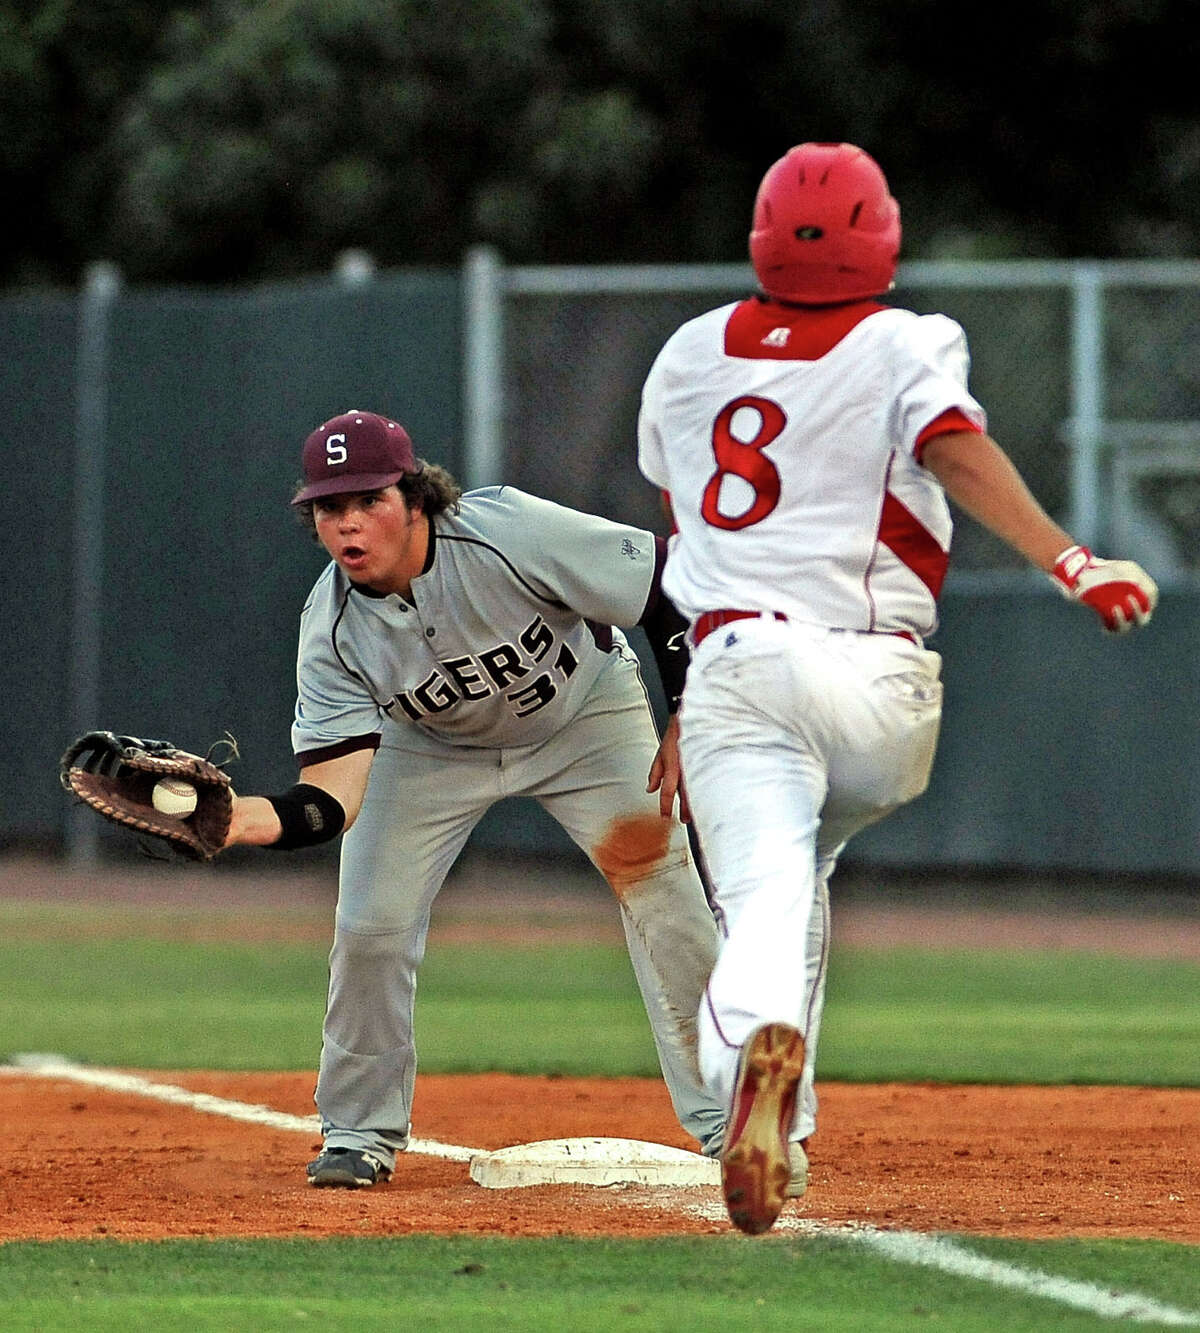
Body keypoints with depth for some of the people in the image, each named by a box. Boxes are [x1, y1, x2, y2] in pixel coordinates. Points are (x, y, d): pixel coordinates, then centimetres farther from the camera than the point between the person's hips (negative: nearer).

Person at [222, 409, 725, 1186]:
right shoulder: (332, 632, -28)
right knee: (371, 925, -10)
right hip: (427, 746, 2)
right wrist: (245, 819, -54)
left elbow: (673, 583, -26)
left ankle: (726, 1118, -1)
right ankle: (362, 1134, 9)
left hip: (581, 711, -2)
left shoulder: (508, 532, -37)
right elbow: (334, 795, -34)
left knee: (663, 889, -12)